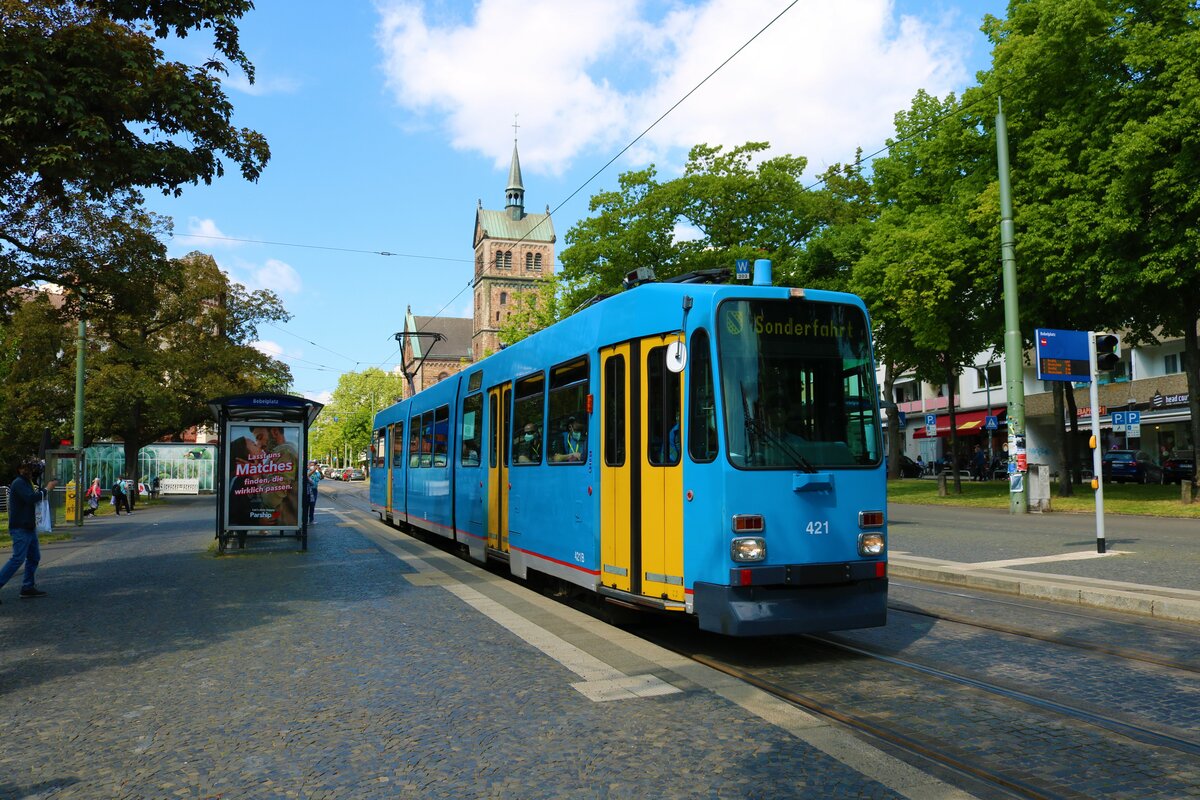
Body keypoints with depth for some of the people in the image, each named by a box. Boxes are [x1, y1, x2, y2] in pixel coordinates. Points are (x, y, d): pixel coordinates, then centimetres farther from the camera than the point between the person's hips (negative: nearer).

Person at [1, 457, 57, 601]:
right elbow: (31, 498, -28)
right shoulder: (19, 483, -15)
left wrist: (45, 488, 8)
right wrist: (46, 489, -19)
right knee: (18, 559, -12)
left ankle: (28, 588, 16)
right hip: (20, 528, -10)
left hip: (29, 528, 10)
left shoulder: (26, 482, 17)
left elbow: (33, 497, 20)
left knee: (34, 557, 12)